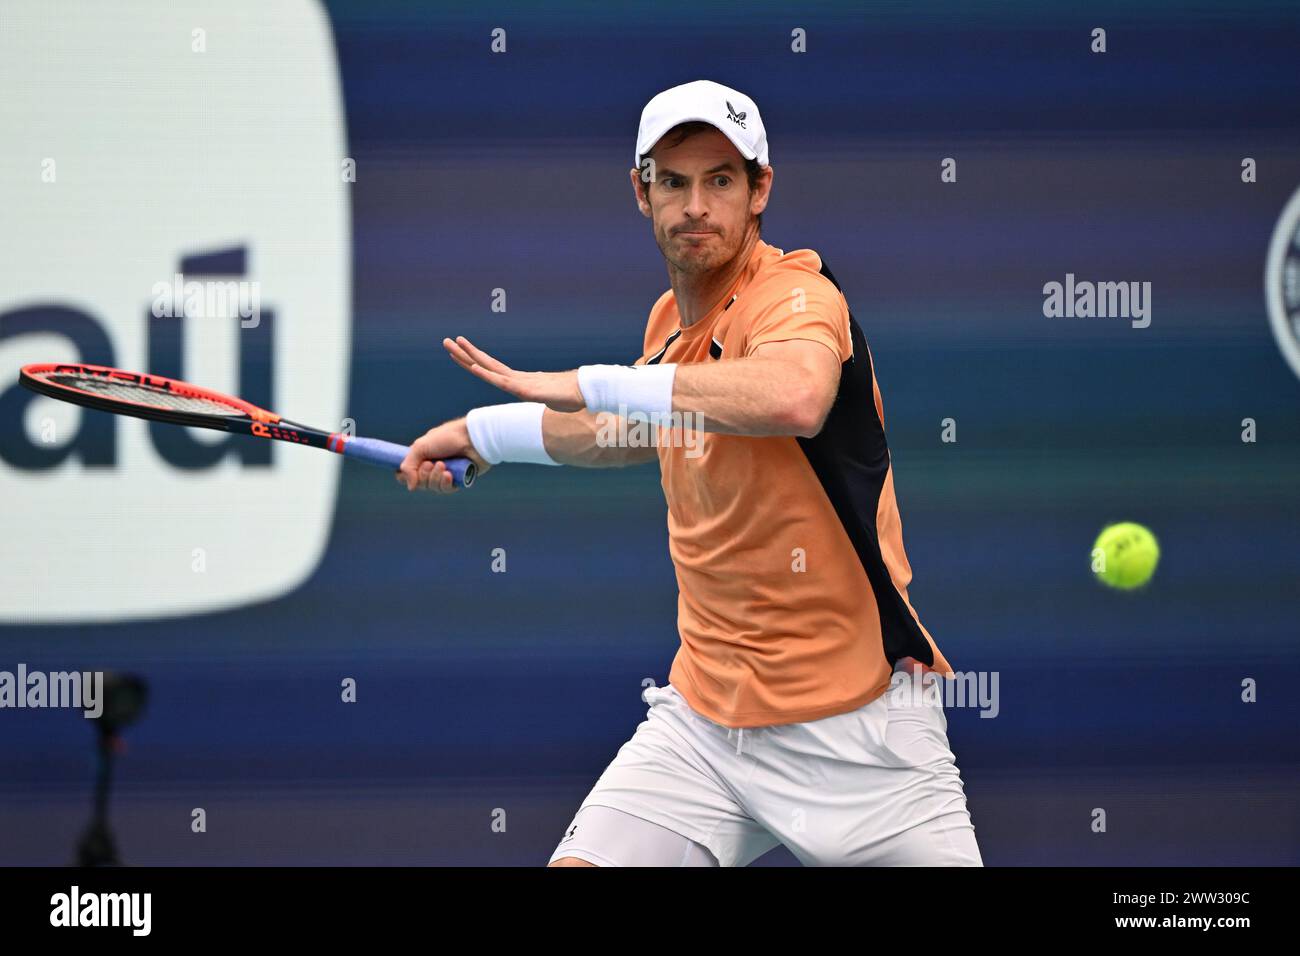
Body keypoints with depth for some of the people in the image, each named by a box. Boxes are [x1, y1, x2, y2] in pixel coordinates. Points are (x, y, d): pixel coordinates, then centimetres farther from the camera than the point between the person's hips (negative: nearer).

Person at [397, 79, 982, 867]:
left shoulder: (796, 295, -16)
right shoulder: (672, 321, 8)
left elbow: (795, 397, -42)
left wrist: (591, 383, -36)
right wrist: (486, 433, 32)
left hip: (856, 726, -6)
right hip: (705, 714, 6)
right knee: (580, 862, -8)